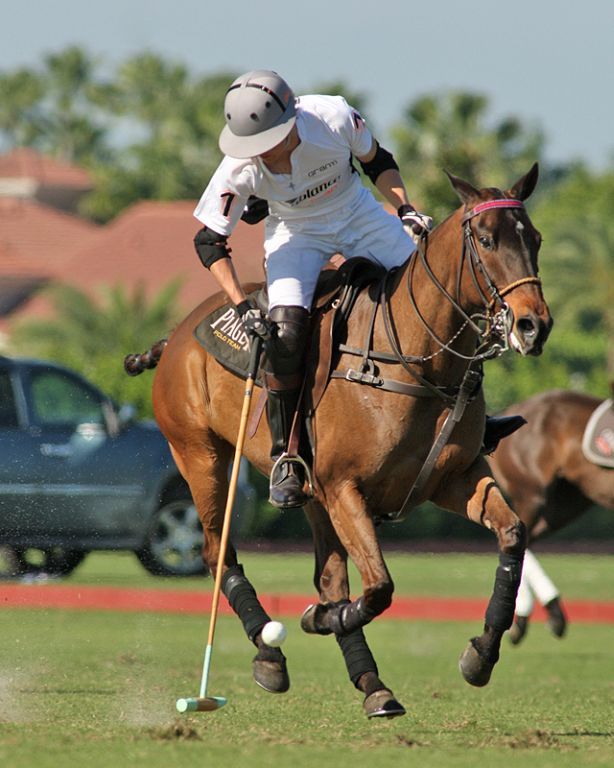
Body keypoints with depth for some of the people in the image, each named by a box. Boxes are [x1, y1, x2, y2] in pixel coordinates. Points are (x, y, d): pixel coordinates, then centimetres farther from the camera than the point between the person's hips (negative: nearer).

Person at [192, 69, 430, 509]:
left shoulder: (335, 118, -29)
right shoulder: (240, 169, -30)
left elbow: (376, 161, -6)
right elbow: (209, 242, -19)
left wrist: (405, 210, -17)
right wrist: (242, 307, -26)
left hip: (358, 214, 2)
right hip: (296, 233, -2)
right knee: (285, 329, -24)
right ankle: (285, 456, -11)